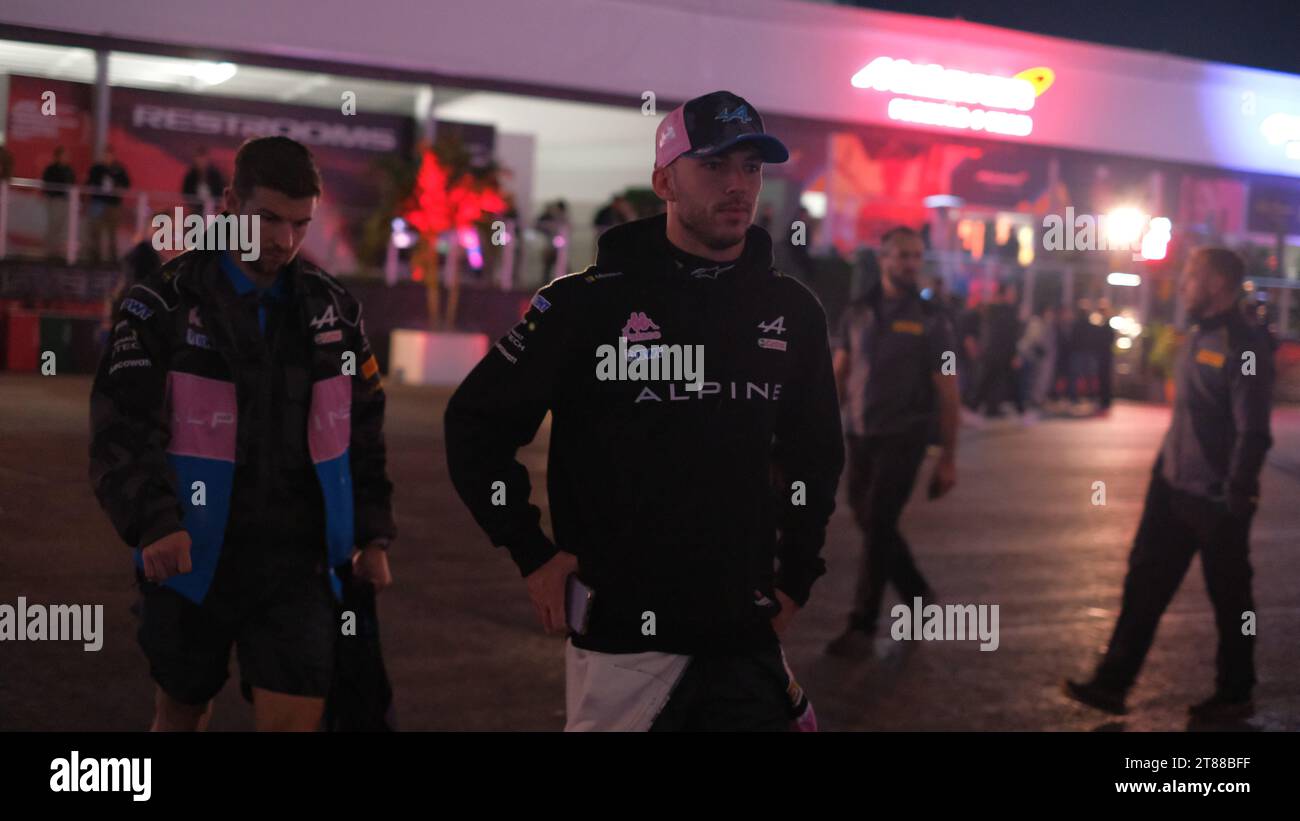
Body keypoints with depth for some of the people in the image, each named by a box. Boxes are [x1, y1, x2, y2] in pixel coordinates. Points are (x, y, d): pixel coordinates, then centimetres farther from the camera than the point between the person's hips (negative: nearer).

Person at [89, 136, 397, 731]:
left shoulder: (334, 310, 6)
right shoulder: (163, 304, -5)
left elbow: (363, 432, 14)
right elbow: (121, 431, -13)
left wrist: (373, 535, 9)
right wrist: (155, 522, -28)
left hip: (298, 566, 2)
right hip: (191, 559, -1)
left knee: (296, 719, -6)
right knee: (182, 713, 15)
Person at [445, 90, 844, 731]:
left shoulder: (792, 312, 7)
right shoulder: (588, 303, -5)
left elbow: (815, 453, 20)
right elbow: (476, 421, 1)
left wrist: (796, 575, 15)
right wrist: (532, 554, -2)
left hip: (745, 638, 4)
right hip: (621, 637, -3)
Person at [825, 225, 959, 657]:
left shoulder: (931, 321, -4)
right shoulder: (857, 312, 5)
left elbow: (948, 393, -3)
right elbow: (840, 374, 7)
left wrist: (948, 458, -5)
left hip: (903, 437, -4)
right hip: (860, 434, 4)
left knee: (877, 526, -7)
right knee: (869, 520, 10)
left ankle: (862, 626, 3)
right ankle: (916, 593, 31)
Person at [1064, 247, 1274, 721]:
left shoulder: (1243, 345, -17)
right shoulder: (1199, 337, 11)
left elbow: (1253, 432, -20)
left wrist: (1234, 498, -21)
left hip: (1216, 500, -8)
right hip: (1173, 488, 9)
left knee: (1229, 599, 7)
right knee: (1144, 585, 9)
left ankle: (1235, 697, 22)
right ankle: (1112, 685, 14)